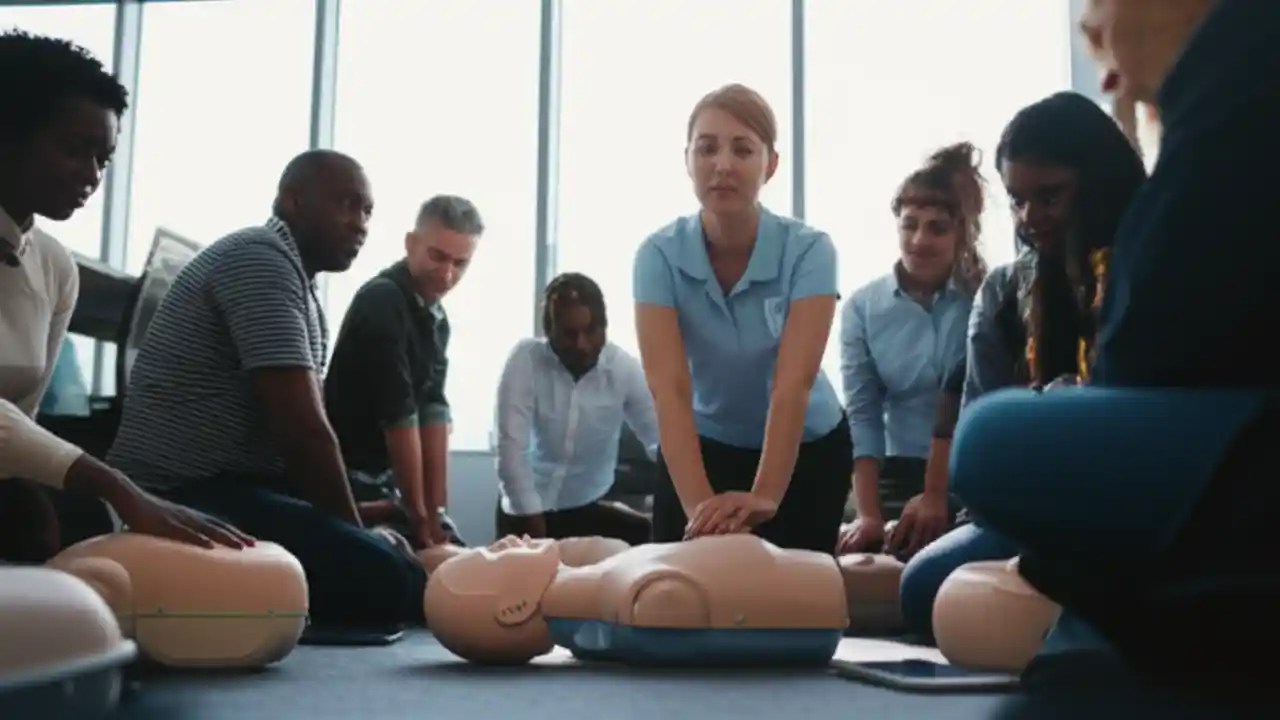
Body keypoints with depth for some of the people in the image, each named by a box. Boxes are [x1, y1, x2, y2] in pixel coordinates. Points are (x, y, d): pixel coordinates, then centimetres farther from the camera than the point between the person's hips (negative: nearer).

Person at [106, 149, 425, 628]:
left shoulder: (295, 282, 20)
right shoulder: (262, 260, -13)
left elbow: (303, 430, 15)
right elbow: (305, 432, -19)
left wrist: (354, 534, 6)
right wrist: (357, 536, -8)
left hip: (228, 487, 11)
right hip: (190, 497, -11)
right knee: (384, 577, -27)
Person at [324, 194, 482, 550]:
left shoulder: (436, 317, 7)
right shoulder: (382, 302, -19)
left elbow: (434, 411, 0)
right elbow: (399, 417, -20)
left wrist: (437, 510, -7)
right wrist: (418, 515, -17)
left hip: (384, 479, 8)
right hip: (351, 480, -8)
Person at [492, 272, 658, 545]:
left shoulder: (625, 368, -9)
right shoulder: (525, 359, -14)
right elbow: (512, 447, -17)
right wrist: (534, 523, -18)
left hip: (588, 508, 2)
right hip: (525, 511, -2)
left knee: (650, 540, -17)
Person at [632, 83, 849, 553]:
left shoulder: (808, 250, -23)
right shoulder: (659, 255, -20)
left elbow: (794, 384, -32)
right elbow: (669, 389, -29)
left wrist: (765, 496, -45)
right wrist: (698, 502, -42)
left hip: (808, 450, -1)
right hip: (704, 446, 1)